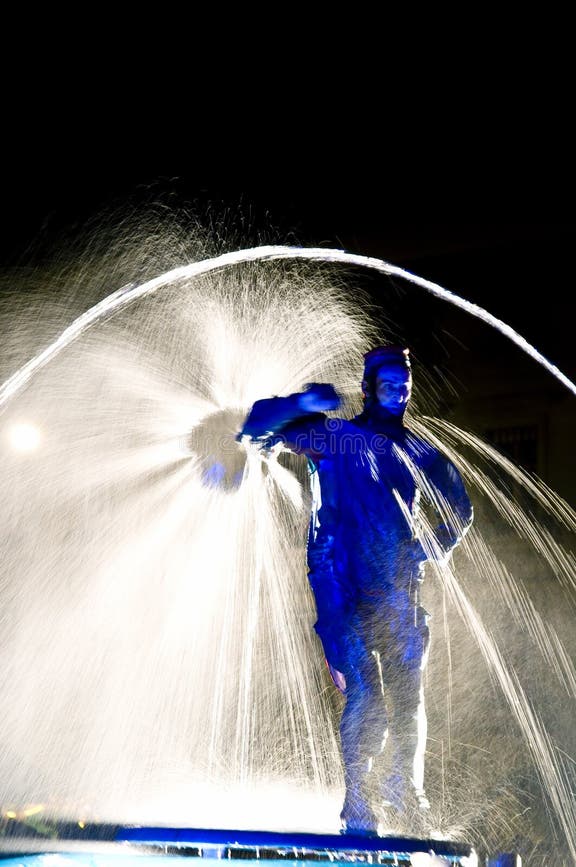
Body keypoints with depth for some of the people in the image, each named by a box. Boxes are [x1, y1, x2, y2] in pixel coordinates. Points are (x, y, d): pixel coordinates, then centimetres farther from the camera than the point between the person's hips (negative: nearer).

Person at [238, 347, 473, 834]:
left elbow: (460, 507, 32)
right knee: (366, 697, -10)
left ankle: (405, 795, 21)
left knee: (408, 697, 3)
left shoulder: (418, 451, 17)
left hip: (400, 588, 4)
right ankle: (359, 811, 4)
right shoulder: (332, 436, 7)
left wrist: (436, 548, 18)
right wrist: (304, 404, -12)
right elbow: (257, 426, 3)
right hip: (345, 587, -4)